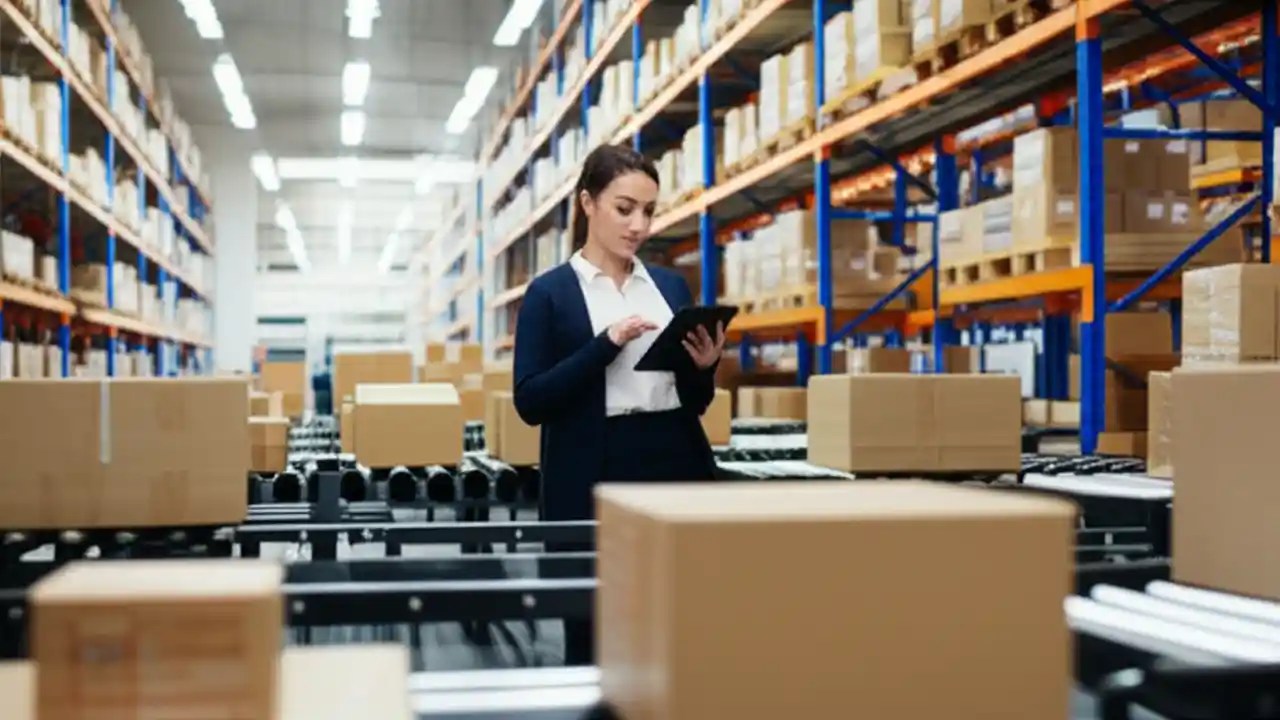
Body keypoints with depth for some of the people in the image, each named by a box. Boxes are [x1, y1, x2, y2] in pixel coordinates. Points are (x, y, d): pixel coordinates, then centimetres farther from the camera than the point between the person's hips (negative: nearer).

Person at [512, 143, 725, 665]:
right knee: (593, 637, 3)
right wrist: (607, 345, -17)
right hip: (592, 482, -4)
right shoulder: (551, 293, 0)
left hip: (677, 469, 4)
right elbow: (531, 401, -8)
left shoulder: (672, 286, 13)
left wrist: (704, 368, -6)